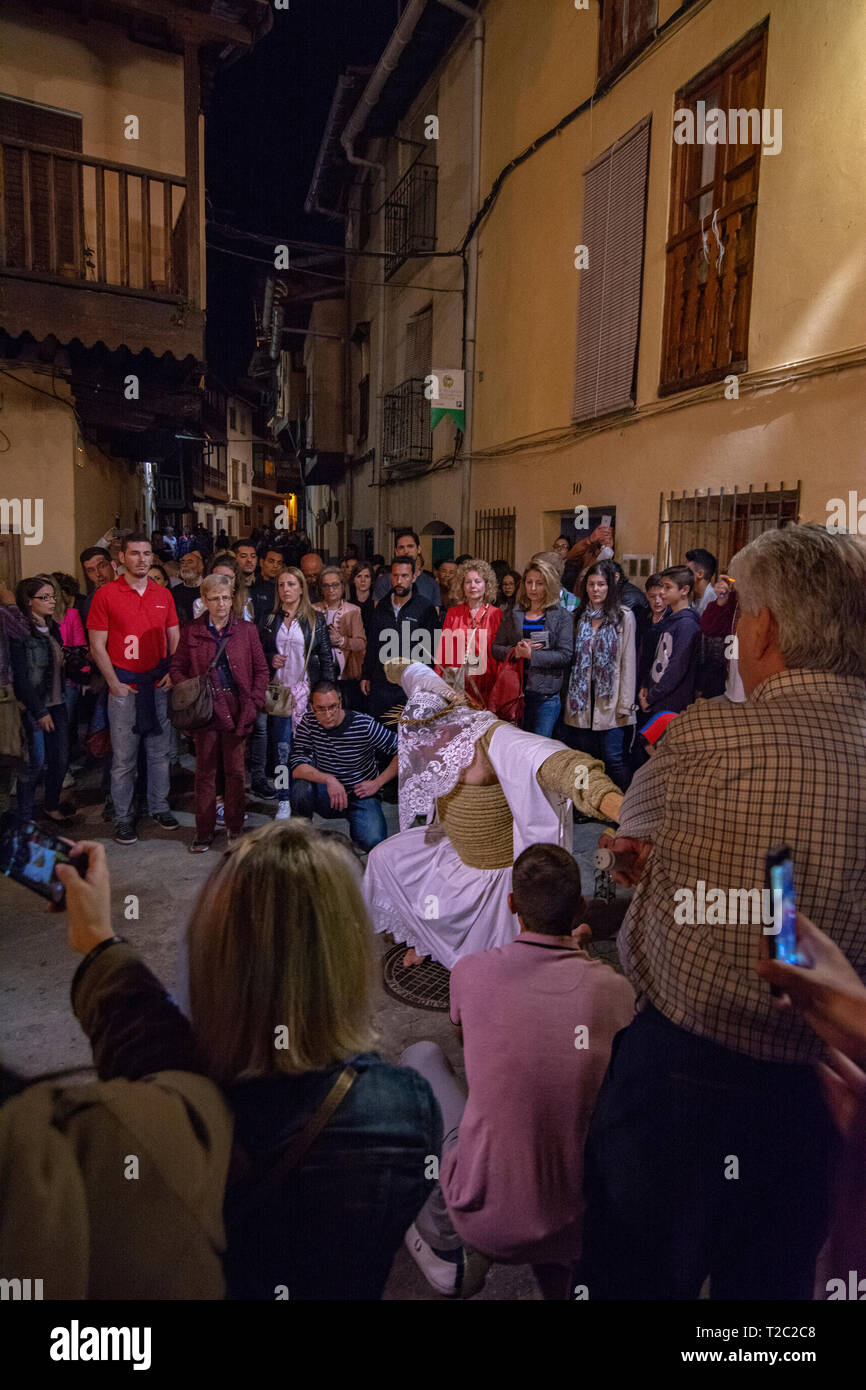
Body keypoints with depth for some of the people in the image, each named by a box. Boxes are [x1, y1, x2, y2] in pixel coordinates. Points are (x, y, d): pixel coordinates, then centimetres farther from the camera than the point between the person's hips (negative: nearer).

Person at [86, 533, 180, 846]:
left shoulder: (163, 595, 8)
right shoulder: (106, 594, -3)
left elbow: (175, 639, 13)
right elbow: (97, 646, -3)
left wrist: (173, 673, -2)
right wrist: (115, 684, -9)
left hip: (160, 684, 3)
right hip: (125, 686, -3)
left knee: (160, 751, 11)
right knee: (123, 757, 3)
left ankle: (159, 807, 25)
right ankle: (123, 818, 13)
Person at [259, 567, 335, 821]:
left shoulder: (316, 619, 2)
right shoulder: (270, 620, 9)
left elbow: (327, 657, 1)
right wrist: (270, 659, -5)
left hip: (307, 689, -1)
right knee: (282, 745, -2)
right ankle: (285, 799, 4)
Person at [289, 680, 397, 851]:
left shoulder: (365, 725, -16)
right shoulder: (309, 722, -9)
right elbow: (297, 767, -18)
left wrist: (377, 783, -12)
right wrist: (329, 779, -34)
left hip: (361, 795, -2)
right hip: (326, 796, 2)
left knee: (372, 841, -27)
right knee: (301, 784, -30)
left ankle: (356, 825, 9)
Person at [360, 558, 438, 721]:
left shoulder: (425, 608, -5)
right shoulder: (382, 606, 9)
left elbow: (429, 649, -4)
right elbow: (372, 644, 15)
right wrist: (365, 675, 12)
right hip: (380, 684, 4)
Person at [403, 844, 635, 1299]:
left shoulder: (471, 971, -12)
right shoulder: (617, 989, -9)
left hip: (486, 1225, -2)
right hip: (584, 1231, 3)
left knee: (421, 1056, 16)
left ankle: (442, 1245, 23)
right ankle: (559, 1277, 26)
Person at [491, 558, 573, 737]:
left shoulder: (562, 617, 3)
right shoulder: (511, 615, 12)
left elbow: (565, 655, -8)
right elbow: (496, 650, 8)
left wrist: (531, 654, -16)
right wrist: (515, 651, -12)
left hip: (546, 695, -3)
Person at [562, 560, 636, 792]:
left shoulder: (624, 617, -1)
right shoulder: (580, 617, 12)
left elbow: (628, 662, -4)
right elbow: (573, 658, 11)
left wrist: (625, 704, -9)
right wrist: (570, 697, 4)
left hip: (610, 701, -4)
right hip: (582, 699, 4)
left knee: (615, 759, -4)